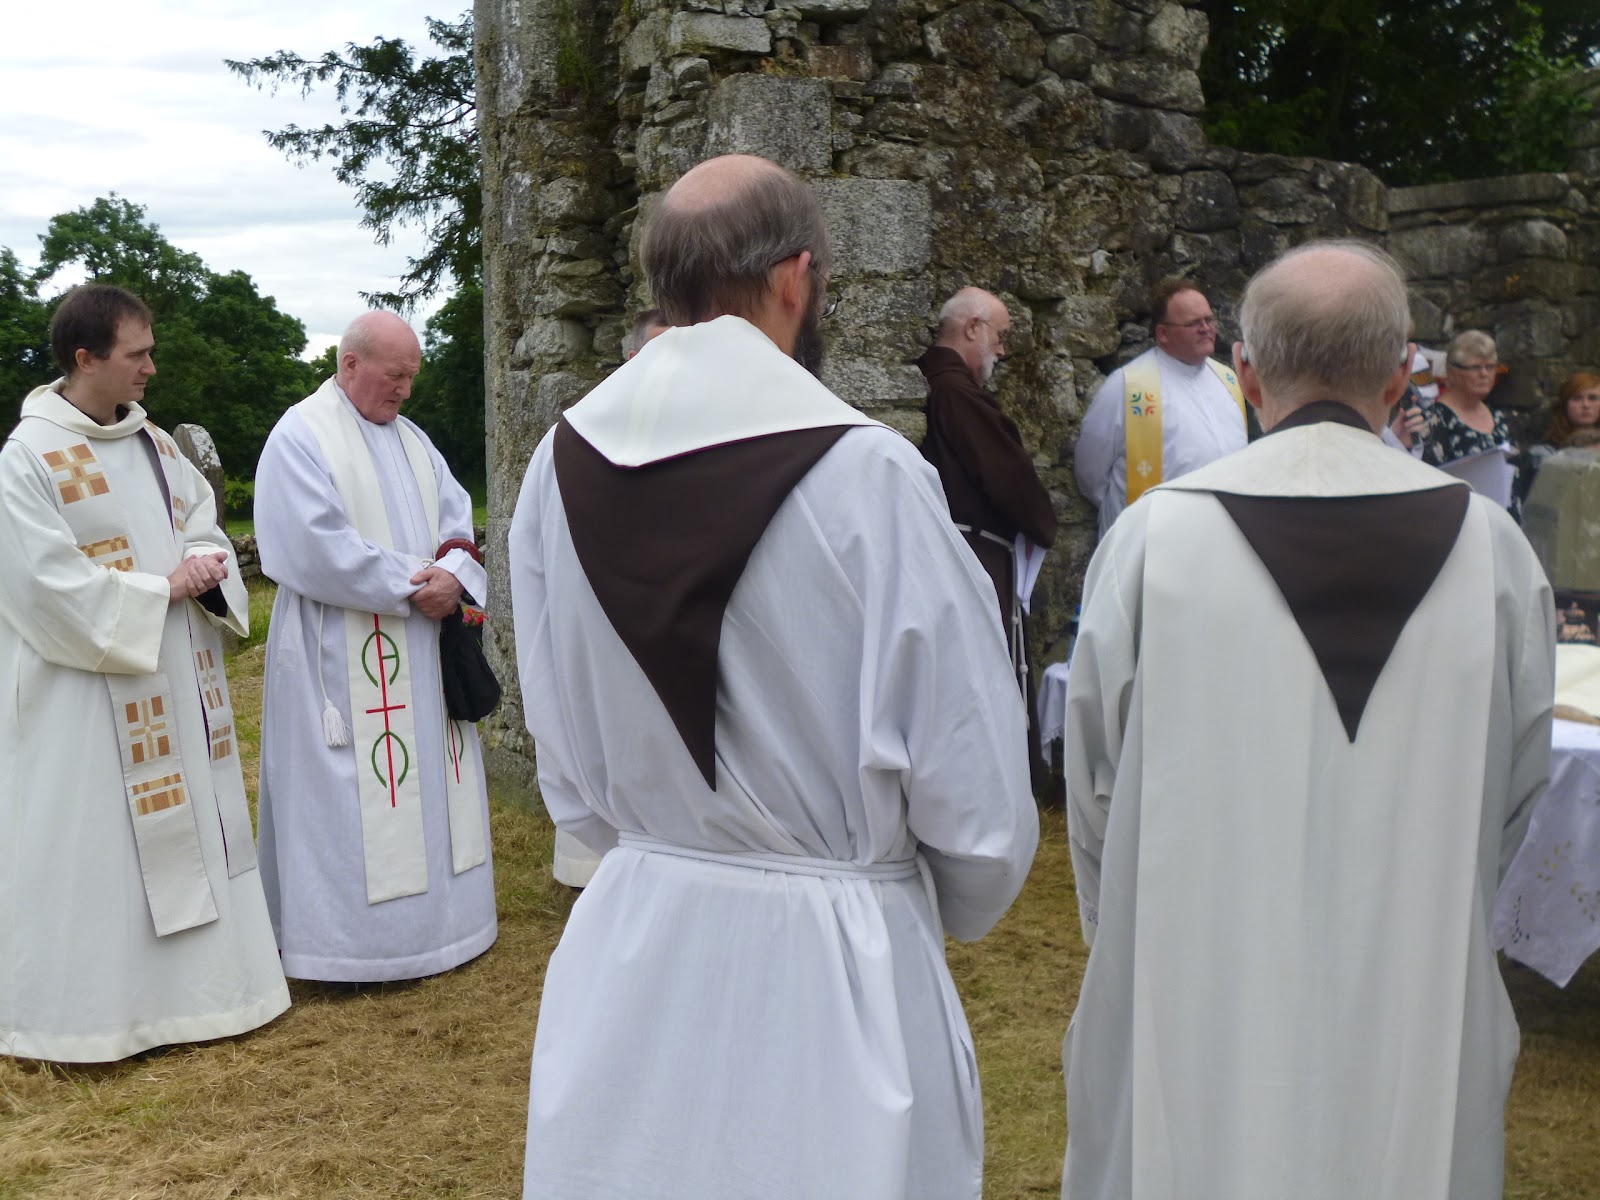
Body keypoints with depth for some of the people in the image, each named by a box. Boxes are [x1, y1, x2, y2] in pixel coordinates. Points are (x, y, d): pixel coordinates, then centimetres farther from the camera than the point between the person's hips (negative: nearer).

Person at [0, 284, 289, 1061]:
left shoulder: (154, 442, 8)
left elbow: (202, 520, 11)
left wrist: (205, 565, -11)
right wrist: (160, 590, -16)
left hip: (176, 684, 7)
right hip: (88, 698, -7)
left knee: (185, 830, 14)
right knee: (91, 847, 2)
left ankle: (192, 982, 28)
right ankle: (88, 1008, 17)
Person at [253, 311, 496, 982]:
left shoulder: (411, 440, 15)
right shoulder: (300, 437, -8)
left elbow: (457, 518, 11)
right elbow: (316, 548, -18)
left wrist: (452, 575, -10)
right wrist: (413, 584, -16)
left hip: (422, 648, 8)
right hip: (341, 655, -7)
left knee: (429, 777, 12)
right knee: (351, 793, -4)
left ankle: (433, 918, 23)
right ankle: (352, 939, 7)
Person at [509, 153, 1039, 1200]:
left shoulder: (564, 464, -5)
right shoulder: (868, 475, -19)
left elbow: (566, 764, 3)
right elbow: (974, 785, -16)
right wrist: (951, 913, 5)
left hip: (630, 951, 5)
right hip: (828, 968, -4)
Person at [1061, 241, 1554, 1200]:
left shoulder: (1154, 536, -12)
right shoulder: (1492, 547, -6)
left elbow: (1096, 776, -3)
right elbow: (1519, 782, 5)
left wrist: (1123, 938, 14)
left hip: (1198, 1003, -1)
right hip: (1417, 1012, 2)